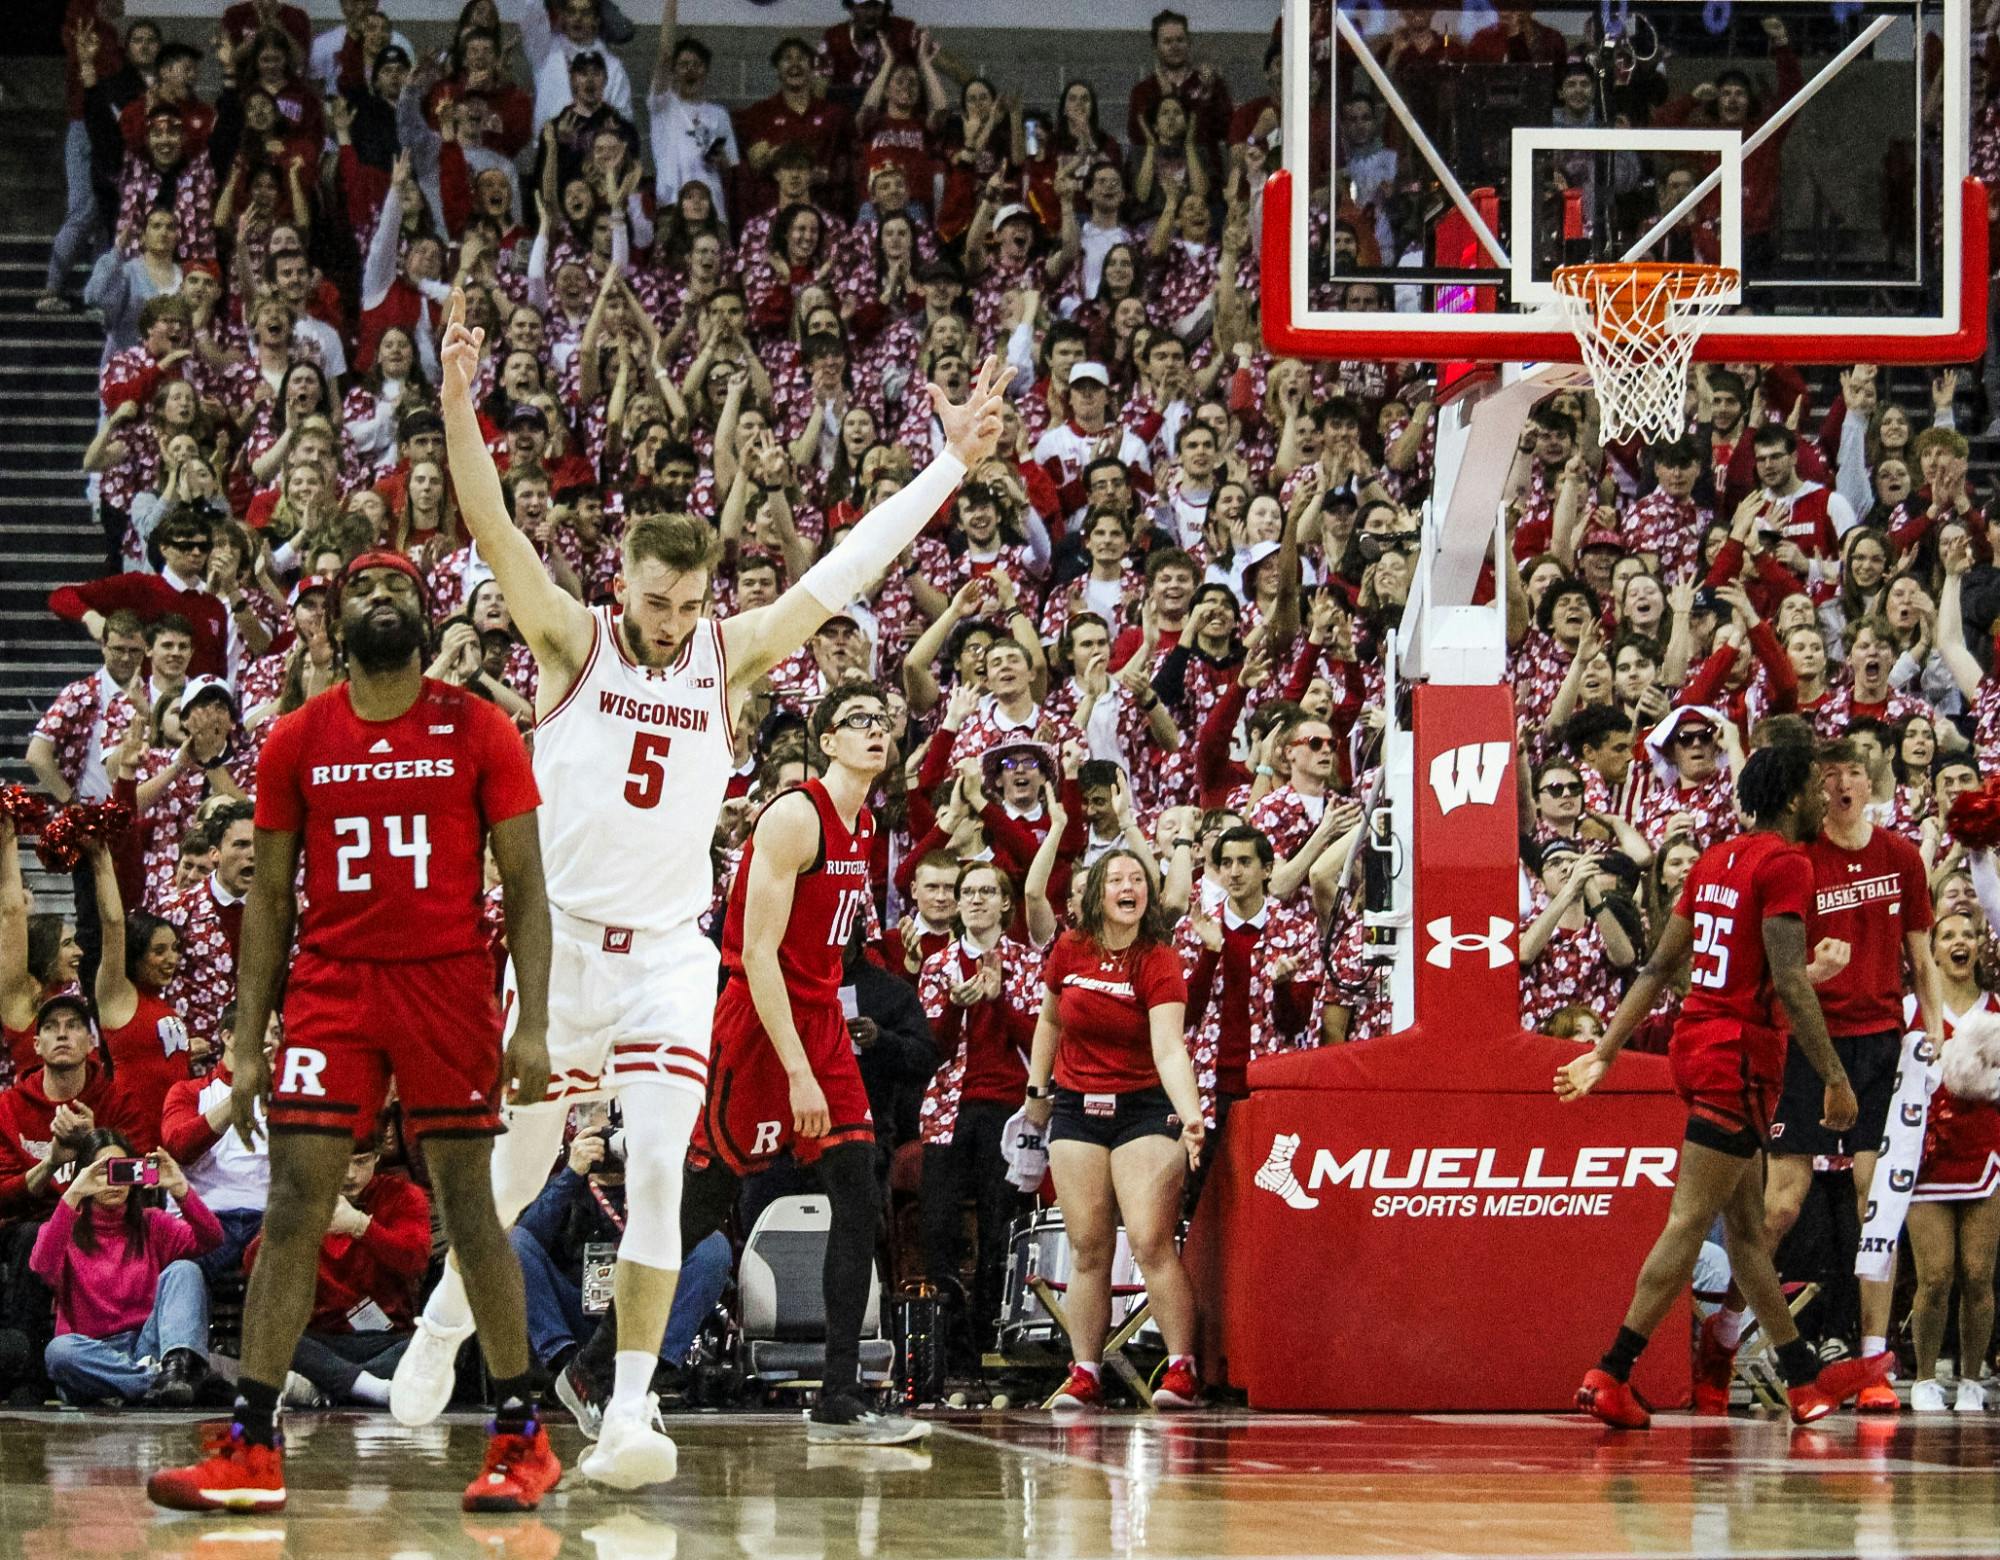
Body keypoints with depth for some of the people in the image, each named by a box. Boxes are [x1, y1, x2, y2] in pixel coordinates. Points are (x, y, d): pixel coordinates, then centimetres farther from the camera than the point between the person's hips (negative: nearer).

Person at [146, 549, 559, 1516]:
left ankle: (522, 1437, 11)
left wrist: (533, 1025, -9)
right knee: (292, 1212, -5)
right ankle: (250, 1449, -5)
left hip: (448, 983, -2)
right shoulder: (296, 741, 6)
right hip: (330, 987, 2)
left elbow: (524, 885, 1)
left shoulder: (478, 732, 1)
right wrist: (246, 1045, 4)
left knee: (469, 1210, 2)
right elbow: (270, 898, 10)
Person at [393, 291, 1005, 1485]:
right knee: (519, 1169, 11)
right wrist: (457, 398, -29)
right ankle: (445, 1322, 38)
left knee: (659, 1172, -12)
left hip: (671, 949, 1)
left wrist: (953, 463, -4)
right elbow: (492, 527, -16)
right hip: (562, 938, -1)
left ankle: (630, 1411, -11)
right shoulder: (573, 642, -5)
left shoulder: (733, 656, 1)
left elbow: (847, 571, 0)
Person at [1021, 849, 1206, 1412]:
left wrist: (1191, 1117, -37)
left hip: (1144, 1108, -4)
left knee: (1151, 1242, -14)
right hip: (1076, 1107, 4)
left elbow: (1169, 1049, -24)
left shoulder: (1159, 961, -13)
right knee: (1088, 1248, 2)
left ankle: (1182, 1371, -10)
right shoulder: (1070, 950, 0)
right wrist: (1036, 1089, 16)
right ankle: (1084, 1375, 6)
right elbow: (1050, 1020, 18)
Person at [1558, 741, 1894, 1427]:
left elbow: (1659, 966, 15)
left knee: (1745, 1225, 14)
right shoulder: (1785, 863, -11)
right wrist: (1834, 1077, -17)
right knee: (1690, 1222, -9)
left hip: (1695, 1039, 9)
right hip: (1741, 1051, -9)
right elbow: (1789, 980, -19)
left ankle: (1806, 1378, 24)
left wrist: (1605, 1053, 16)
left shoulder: (1717, 858, 14)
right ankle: (1610, 1375, -12)